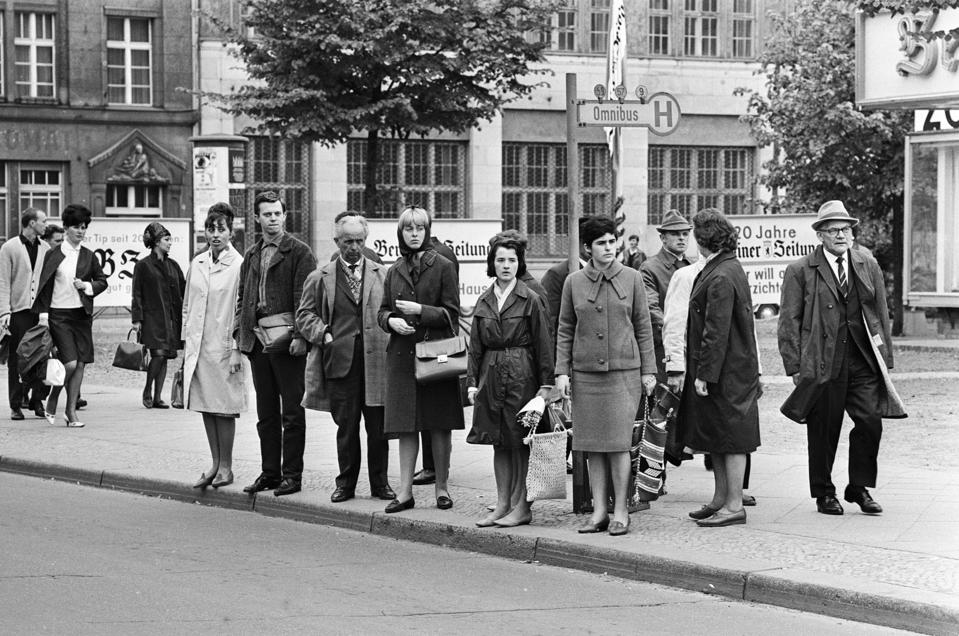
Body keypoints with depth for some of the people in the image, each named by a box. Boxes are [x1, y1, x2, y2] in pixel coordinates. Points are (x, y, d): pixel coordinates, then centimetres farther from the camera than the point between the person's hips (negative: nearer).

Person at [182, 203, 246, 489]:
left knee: (224, 409, -1)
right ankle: (215, 464, 18)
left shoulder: (238, 265, -8)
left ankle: (226, 466, 8)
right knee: (205, 407, 9)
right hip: (198, 346, 6)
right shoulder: (197, 264, 9)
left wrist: (236, 350, -12)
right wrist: (186, 342, 12)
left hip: (224, 347, -6)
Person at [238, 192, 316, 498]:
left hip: (287, 342, -6)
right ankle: (270, 472, 17)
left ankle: (292, 474, 4)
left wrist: (299, 336, -17)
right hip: (257, 340, 6)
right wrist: (240, 334, 8)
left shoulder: (299, 252, -3)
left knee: (292, 411, -1)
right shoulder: (251, 255, 16)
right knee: (266, 412, 11)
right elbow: (243, 298, 18)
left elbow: (305, 297, -10)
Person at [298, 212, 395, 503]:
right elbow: (305, 314, 11)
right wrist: (323, 334, -3)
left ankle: (380, 483, 14)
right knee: (346, 426, 5)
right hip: (340, 361, 0)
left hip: (376, 360, 0)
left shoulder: (383, 274, 10)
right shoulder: (320, 278, 10)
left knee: (378, 427, 3)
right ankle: (346, 484, 14)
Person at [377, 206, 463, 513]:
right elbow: (382, 312, 16)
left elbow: (451, 313, -3)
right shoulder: (394, 272, 12)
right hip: (402, 355, 3)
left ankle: (442, 487, 12)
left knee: (439, 425, 1)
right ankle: (405, 491, 3)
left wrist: (420, 311, -15)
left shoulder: (443, 267, 0)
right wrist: (391, 320, -6)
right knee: (406, 425, 1)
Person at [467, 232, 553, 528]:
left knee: (520, 441, -2)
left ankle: (521, 506, 4)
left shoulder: (531, 299, -4)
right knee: (499, 443, 8)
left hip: (522, 376, -5)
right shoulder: (484, 301, 9)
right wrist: (472, 382, 6)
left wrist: (546, 384, -8)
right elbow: (476, 346, 12)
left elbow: (543, 343, -4)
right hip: (491, 376, 5)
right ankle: (502, 504, 14)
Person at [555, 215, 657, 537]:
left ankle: (620, 510, 3)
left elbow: (643, 327, 6)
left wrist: (649, 370, 3)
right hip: (585, 372, 2)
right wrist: (562, 371, 2)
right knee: (592, 444, 4)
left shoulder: (631, 278, 2)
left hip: (623, 370, -2)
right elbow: (565, 330, 9)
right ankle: (599, 510, 11)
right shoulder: (573, 282, 5)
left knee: (618, 442, -6)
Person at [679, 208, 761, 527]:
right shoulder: (730, 268, 12)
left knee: (730, 440, -3)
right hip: (730, 368, 10)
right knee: (718, 440, 16)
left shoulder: (721, 278, -20)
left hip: (727, 371, -10)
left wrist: (705, 374, -20)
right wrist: (701, 370, 18)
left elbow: (716, 332, -23)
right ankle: (721, 499, 24)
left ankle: (734, 506, 3)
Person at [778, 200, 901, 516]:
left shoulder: (868, 266, 12)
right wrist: (795, 366, -6)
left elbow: (881, 314, 16)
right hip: (821, 365, -3)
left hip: (863, 362, 3)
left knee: (871, 422, -5)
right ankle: (824, 493, 18)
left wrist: (885, 357, 10)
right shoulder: (800, 271, 0)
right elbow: (789, 321, 0)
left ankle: (860, 487, 11)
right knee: (823, 431, 3)